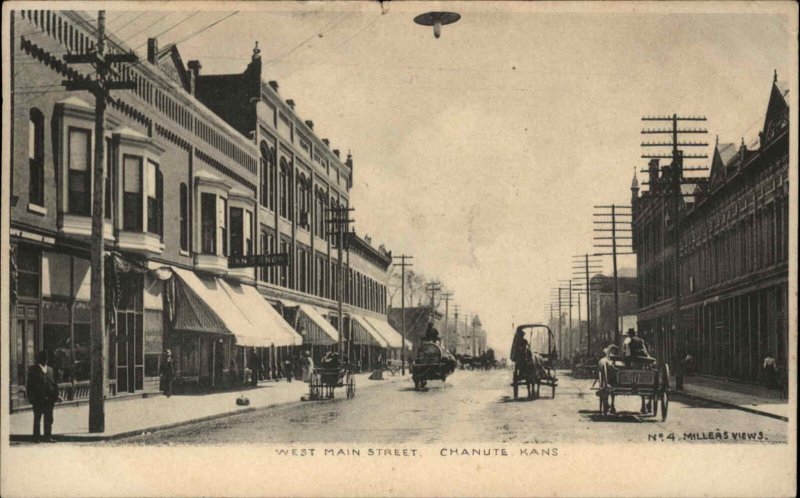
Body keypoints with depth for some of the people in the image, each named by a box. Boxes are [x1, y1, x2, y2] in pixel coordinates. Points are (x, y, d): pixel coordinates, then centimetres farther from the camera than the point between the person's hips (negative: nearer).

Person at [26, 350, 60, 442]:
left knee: (49, 419, 5)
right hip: (38, 400, -4)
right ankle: (36, 437, 8)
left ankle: (48, 437, 11)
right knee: (37, 420, 3)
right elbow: (29, 385, -1)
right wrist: (31, 398, -8)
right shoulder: (33, 370, 2)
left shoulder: (50, 370, 15)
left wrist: (56, 396, 7)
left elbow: (54, 384, 17)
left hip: (49, 399, 4)